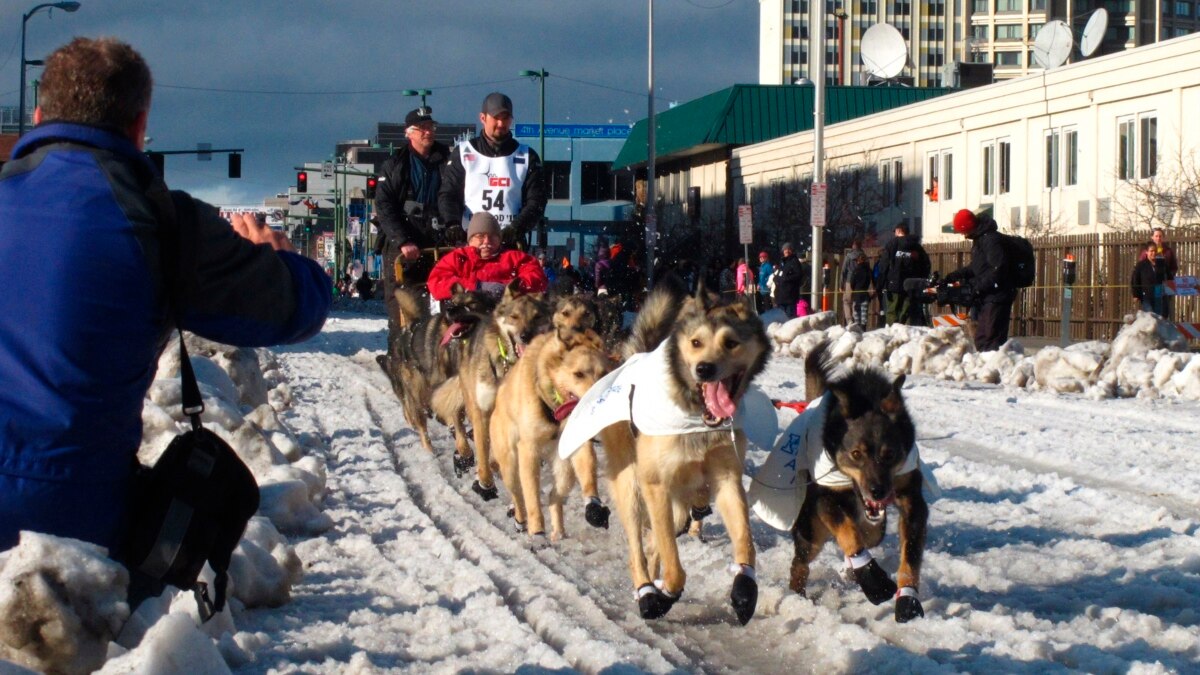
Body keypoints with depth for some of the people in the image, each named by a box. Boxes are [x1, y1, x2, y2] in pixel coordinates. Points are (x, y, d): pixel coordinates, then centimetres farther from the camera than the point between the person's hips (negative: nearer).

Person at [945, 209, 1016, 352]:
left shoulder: (991, 239, -16)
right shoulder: (980, 239, 17)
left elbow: (998, 269, -24)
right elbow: (975, 268, 26)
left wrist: (979, 288, -22)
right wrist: (953, 276, 15)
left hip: (997, 297, -11)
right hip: (987, 298, 11)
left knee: (992, 341, -13)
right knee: (981, 340, 15)